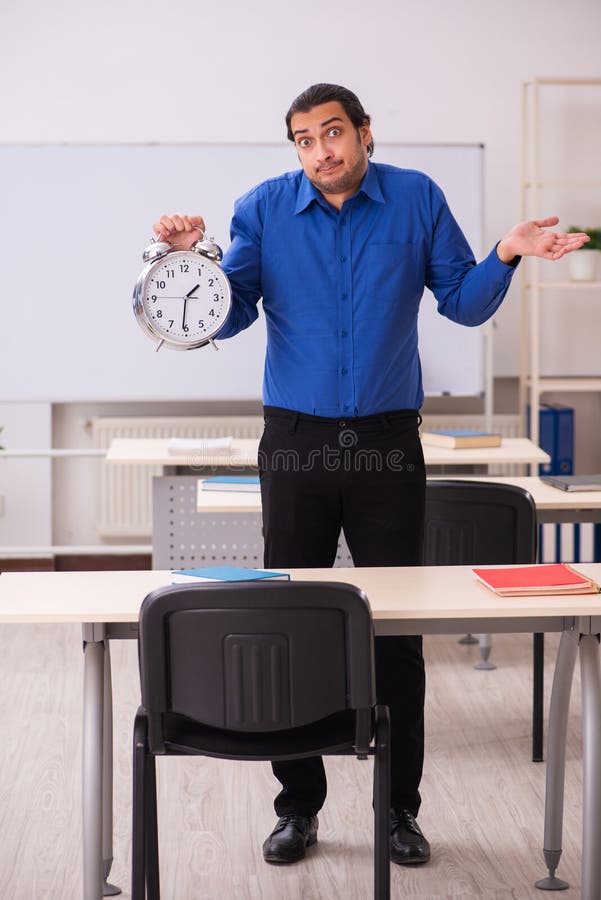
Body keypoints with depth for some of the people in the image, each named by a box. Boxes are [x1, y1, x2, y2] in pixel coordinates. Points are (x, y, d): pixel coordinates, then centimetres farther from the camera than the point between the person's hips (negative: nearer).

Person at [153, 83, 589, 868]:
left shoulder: (417, 200, 1)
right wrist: (192, 258, -18)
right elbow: (230, 316, -1)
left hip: (388, 444, 0)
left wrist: (506, 257, -14)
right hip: (297, 442, 1)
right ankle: (299, 805, 18)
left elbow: (463, 303, 3)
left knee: (398, 627, 4)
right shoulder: (264, 209, 1)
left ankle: (400, 808, 17)